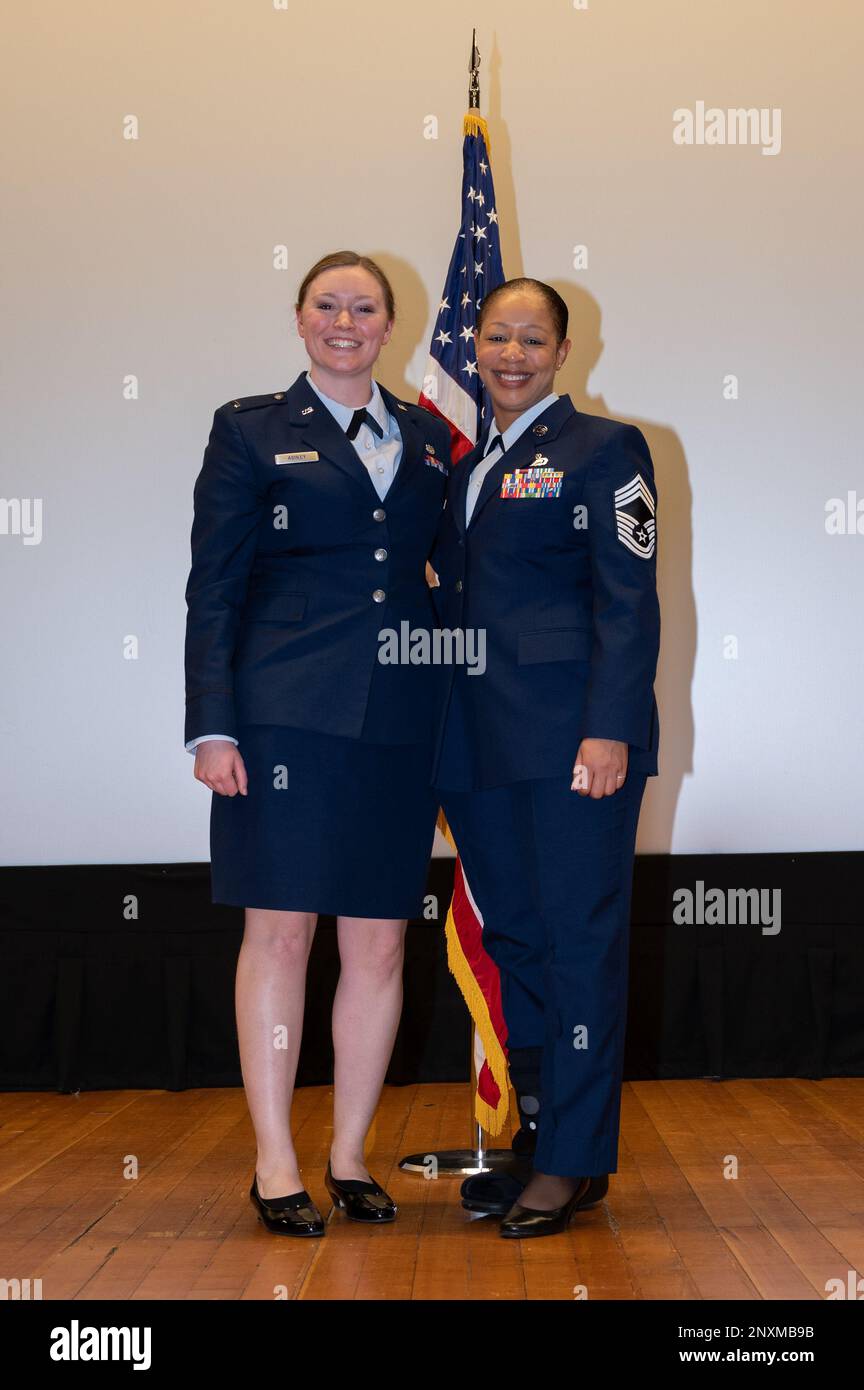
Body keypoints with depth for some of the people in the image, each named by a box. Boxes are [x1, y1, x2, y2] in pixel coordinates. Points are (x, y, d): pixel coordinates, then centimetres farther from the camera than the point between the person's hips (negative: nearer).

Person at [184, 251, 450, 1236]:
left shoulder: (429, 439, 15)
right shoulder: (250, 430, 6)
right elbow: (212, 590, 1)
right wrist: (212, 726, -8)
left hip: (399, 719, 4)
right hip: (290, 712, -3)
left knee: (380, 942, 5)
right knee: (280, 932, -1)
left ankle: (350, 1155, 19)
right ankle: (275, 1164, 11)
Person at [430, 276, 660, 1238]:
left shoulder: (602, 449, 0)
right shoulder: (463, 470, 20)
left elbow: (629, 603, -8)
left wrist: (610, 729, -18)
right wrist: (439, 739, 12)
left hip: (572, 734, -7)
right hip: (480, 744, 7)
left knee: (579, 939, -2)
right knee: (511, 937, 10)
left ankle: (576, 1159, 7)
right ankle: (536, 1134, 21)